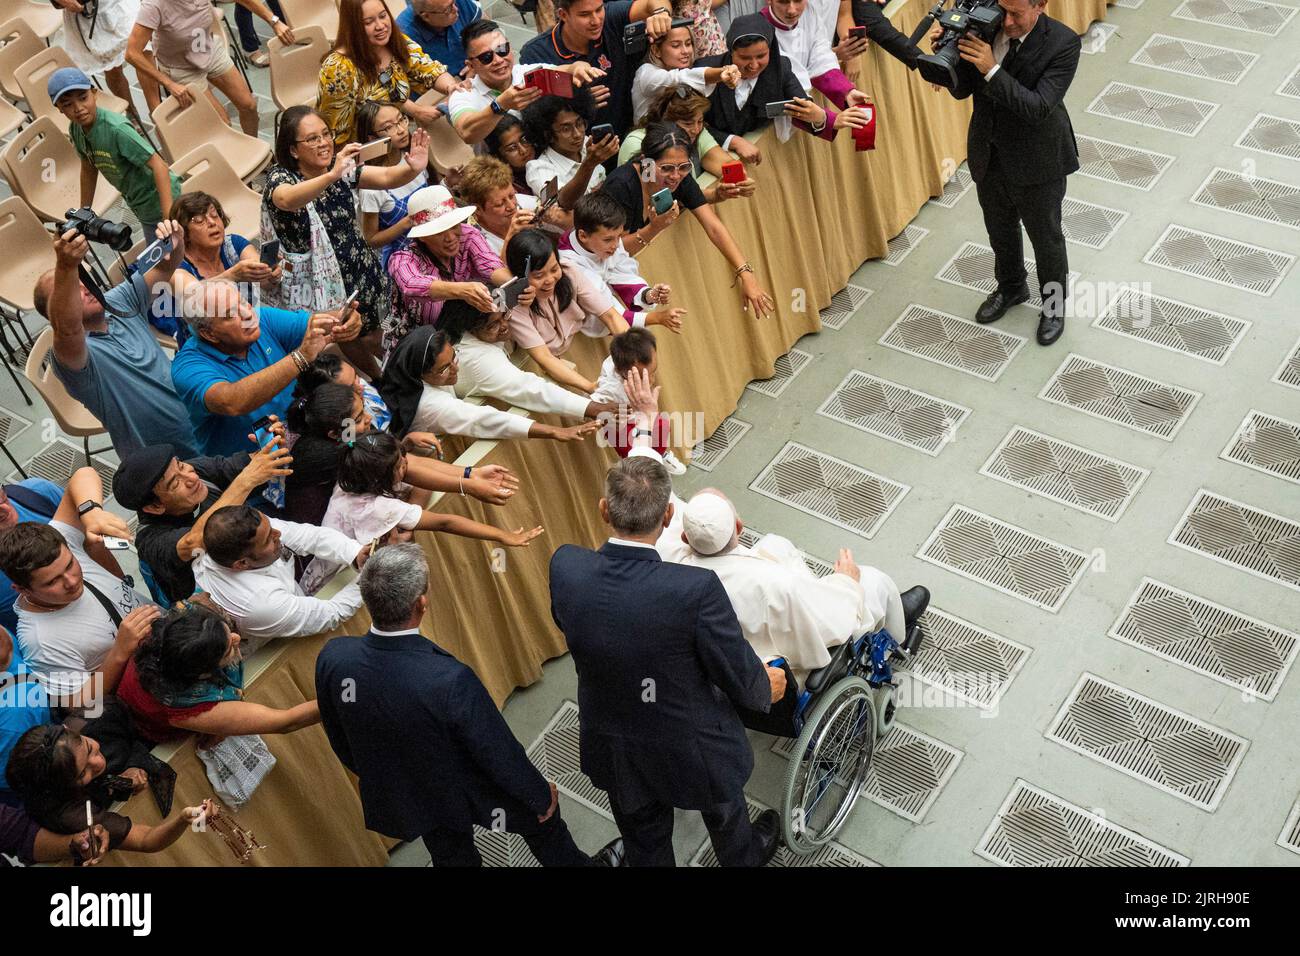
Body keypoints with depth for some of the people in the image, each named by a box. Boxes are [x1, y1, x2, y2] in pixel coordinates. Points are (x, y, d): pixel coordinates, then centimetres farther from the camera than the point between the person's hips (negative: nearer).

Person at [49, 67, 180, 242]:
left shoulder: (116, 128, -27)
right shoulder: (75, 130, -5)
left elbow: (158, 164, -28)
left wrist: (168, 214, -34)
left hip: (160, 199, -7)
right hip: (141, 207, 8)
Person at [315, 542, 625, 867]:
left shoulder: (332, 658, -26)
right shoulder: (450, 680, -42)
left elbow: (340, 742, -6)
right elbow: (501, 755, -25)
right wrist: (542, 796, -5)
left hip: (396, 798, 4)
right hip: (466, 797, -4)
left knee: (451, 856, 31)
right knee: (541, 816, 26)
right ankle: (575, 864, 54)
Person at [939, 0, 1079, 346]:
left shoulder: (1063, 43, -24)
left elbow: (1039, 108, -31)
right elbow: (961, 90, -8)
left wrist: (992, 70, -38)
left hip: (1037, 163, -4)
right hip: (989, 158, 4)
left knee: (1046, 238, 17)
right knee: (1000, 231, 26)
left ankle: (1054, 303, 41)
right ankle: (1011, 288, 52)